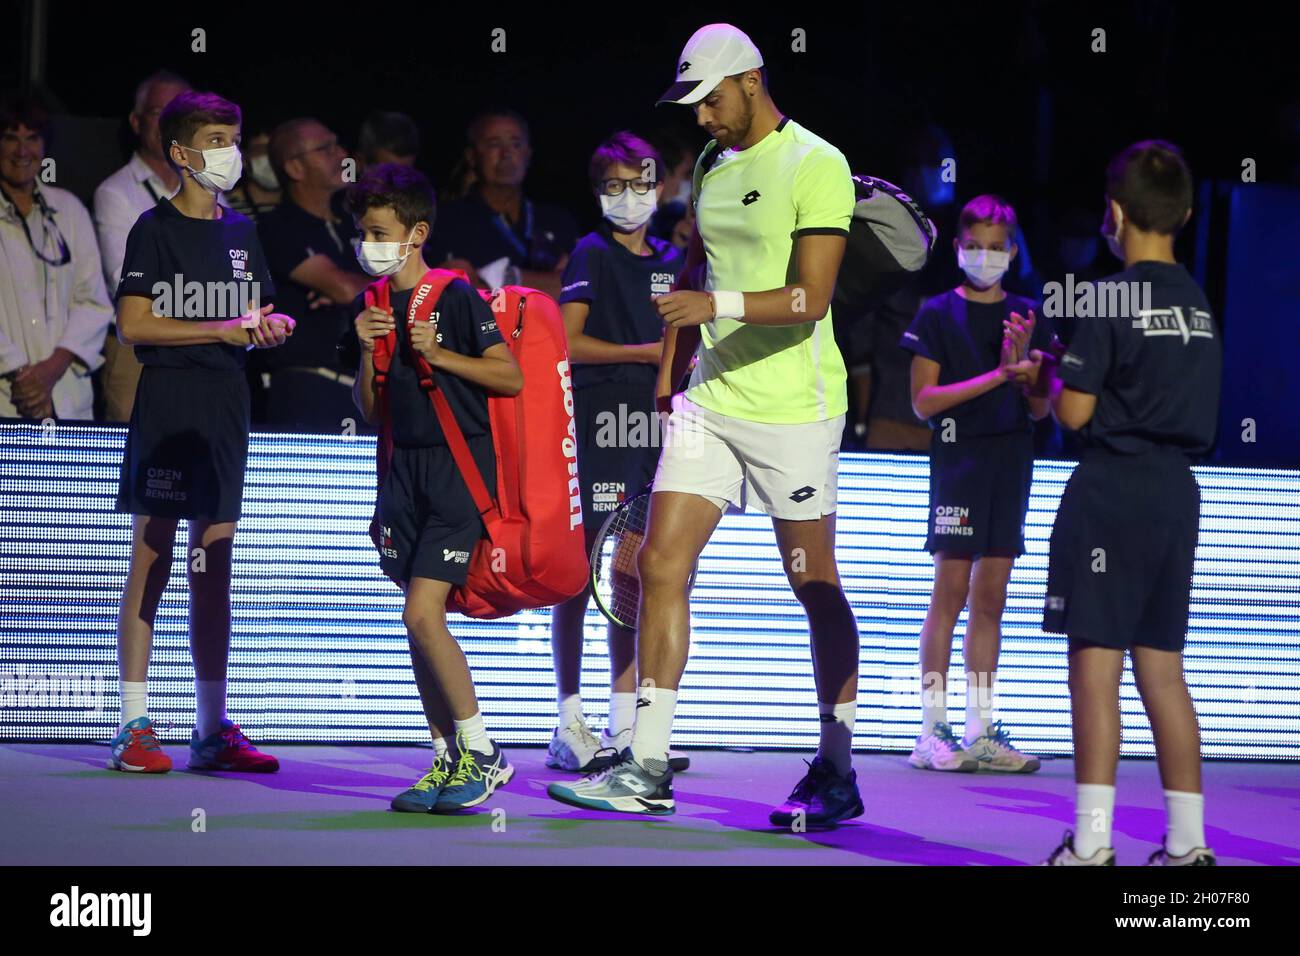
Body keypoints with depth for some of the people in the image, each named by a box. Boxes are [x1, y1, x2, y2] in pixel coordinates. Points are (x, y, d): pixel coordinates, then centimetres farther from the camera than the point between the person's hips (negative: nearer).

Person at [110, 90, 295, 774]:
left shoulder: (240, 232, 16)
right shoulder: (155, 228, -4)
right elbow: (134, 324, -12)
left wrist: (270, 325, 0)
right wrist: (226, 329, -13)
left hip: (226, 406, 6)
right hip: (167, 404, -6)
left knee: (214, 568, 7)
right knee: (152, 559, -6)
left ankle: (213, 730, 11)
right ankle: (134, 730, -5)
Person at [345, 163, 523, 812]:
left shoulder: (456, 297, -7)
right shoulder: (371, 306, 11)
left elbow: (512, 378, -8)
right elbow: (369, 408, 13)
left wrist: (439, 355, -15)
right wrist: (367, 350, -3)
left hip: (460, 466, -7)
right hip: (405, 467, 7)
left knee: (423, 613, -16)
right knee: (419, 623, 6)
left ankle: (482, 753, -6)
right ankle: (449, 760, 13)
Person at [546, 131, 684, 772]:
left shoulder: (670, 261, 17)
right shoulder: (593, 254, -1)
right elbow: (568, 344, -9)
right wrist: (646, 353, -10)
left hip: (649, 429, 6)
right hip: (594, 424, -6)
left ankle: (624, 725, 8)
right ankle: (570, 726, -3)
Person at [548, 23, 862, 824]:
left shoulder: (816, 166, -12)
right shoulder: (711, 166, 12)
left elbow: (810, 298, -20)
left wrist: (719, 304, -31)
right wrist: (668, 377, 21)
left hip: (793, 409, -7)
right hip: (710, 400, 7)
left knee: (816, 589, 3)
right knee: (661, 563, -2)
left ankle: (837, 774, 14)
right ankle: (648, 769, 0)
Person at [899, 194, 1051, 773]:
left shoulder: (1027, 317, 12)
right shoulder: (938, 315, 1)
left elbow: (1040, 408, 10)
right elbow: (923, 401, -7)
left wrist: (1023, 362, -10)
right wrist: (999, 376, -12)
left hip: (1011, 463, 5)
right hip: (958, 458, -4)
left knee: (990, 600, 6)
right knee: (950, 594, -8)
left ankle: (981, 734, 8)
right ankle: (932, 731, -6)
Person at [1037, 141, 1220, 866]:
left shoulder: (1108, 299, -10)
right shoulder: (1200, 303, 10)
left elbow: (1076, 413, -12)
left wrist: (1049, 377, 9)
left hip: (1112, 492, -6)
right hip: (1178, 492, 6)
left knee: (1096, 662, -5)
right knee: (1162, 667, 10)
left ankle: (1093, 840, -10)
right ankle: (1189, 840, 9)